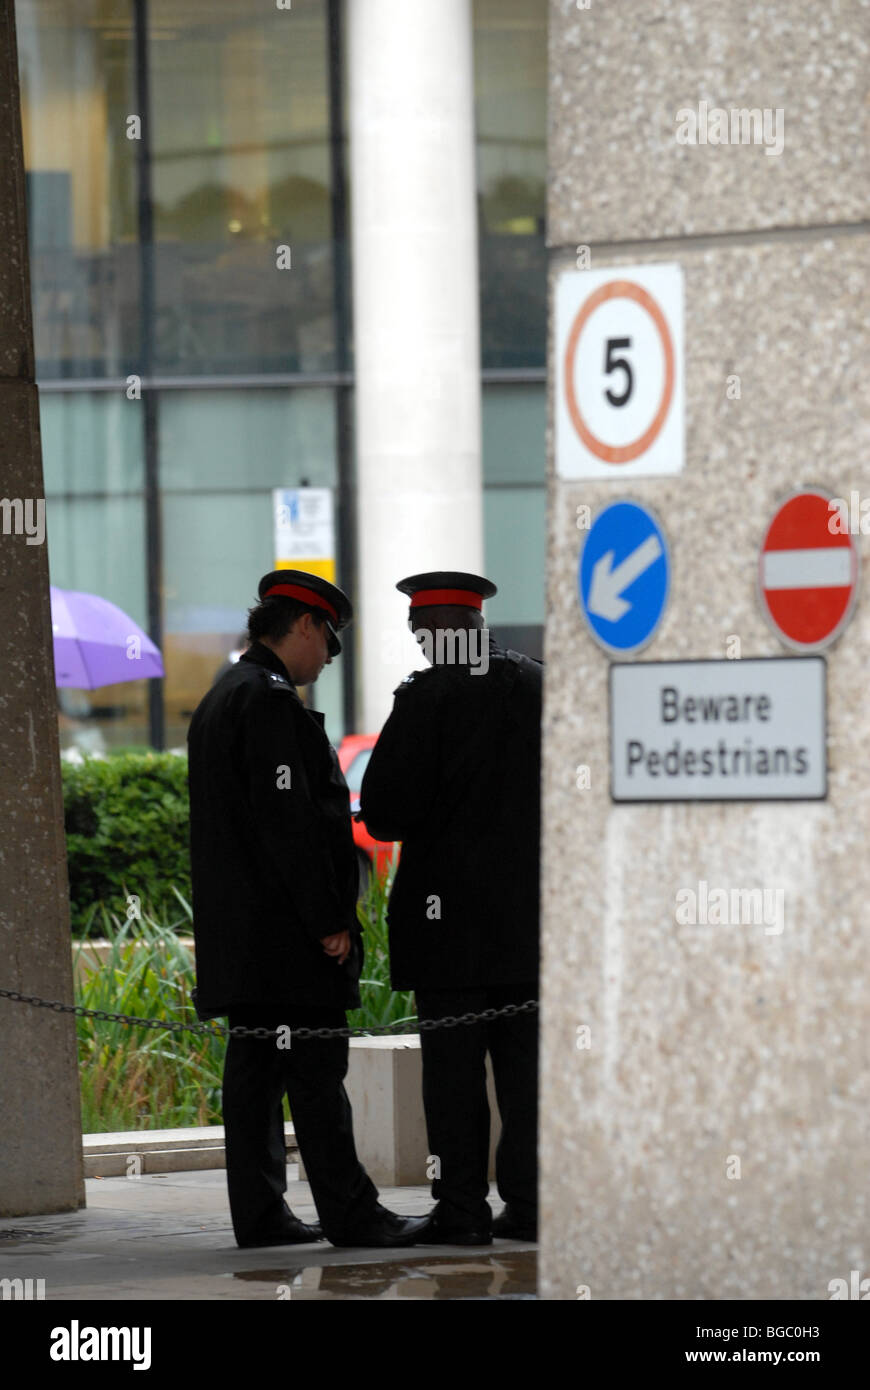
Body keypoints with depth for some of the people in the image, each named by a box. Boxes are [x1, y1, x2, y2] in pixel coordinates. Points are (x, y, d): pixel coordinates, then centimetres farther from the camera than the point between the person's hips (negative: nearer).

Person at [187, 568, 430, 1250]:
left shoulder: (220, 701, 19)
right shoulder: (272, 702, -14)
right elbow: (288, 822, -20)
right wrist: (328, 921, -17)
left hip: (238, 933, 10)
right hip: (284, 930, -10)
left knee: (255, 1068, 9)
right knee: (316, 1072, -8)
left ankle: (260, 1214, 10)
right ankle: (350, 1213, -7)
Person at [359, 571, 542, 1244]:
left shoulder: (428, 697, -11)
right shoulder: (538, 685, 5)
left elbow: (387, 809, -13)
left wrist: (391, 822, 8)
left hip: (449, 909, -5)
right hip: (530, 906, 5)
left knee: (454, 1063, -1)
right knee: (525, 1057, 8)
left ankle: (462, 1208, -2)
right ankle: (529, 1202, 7)